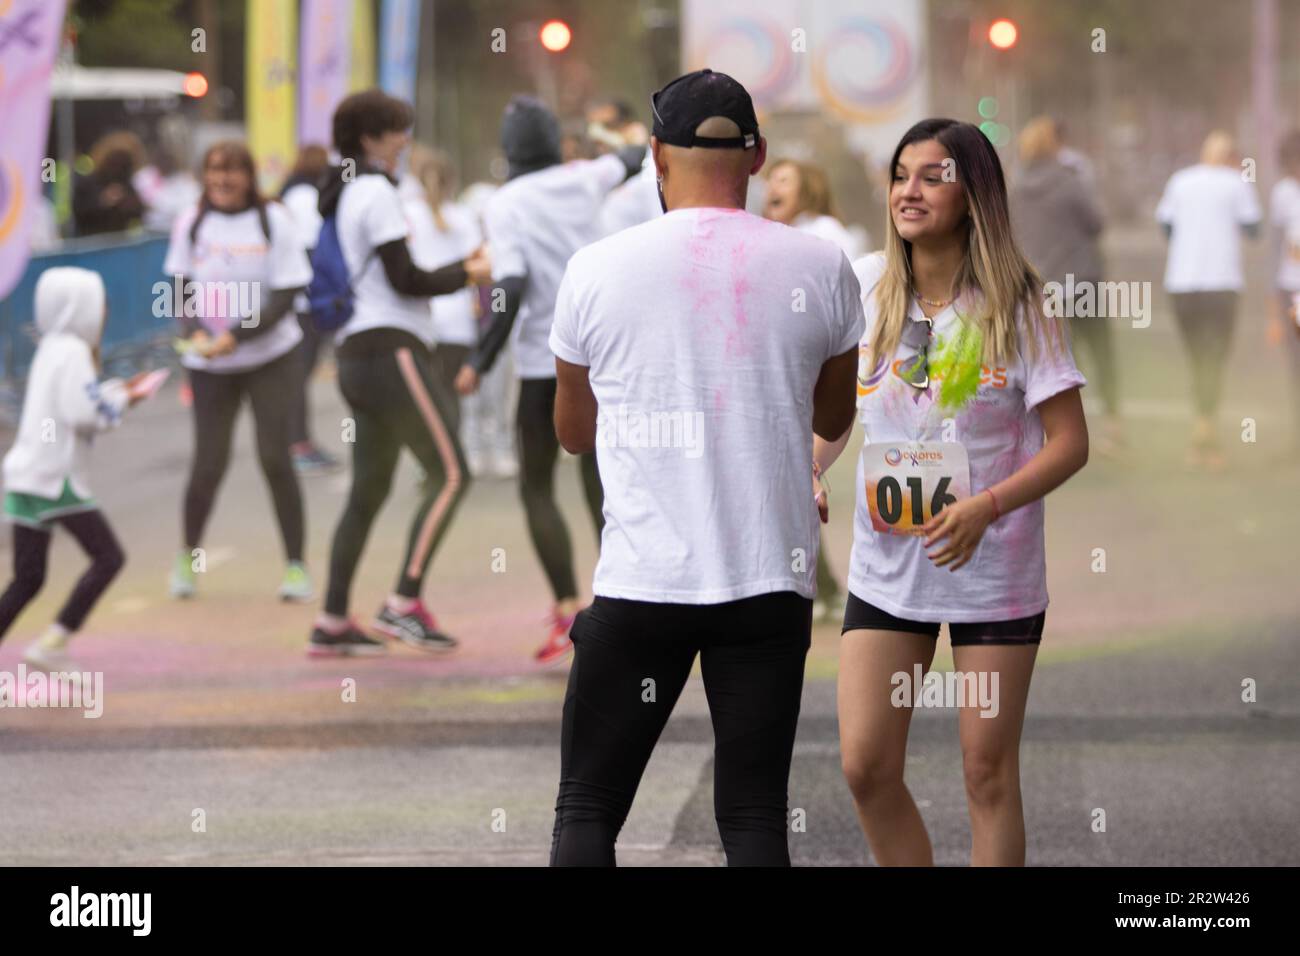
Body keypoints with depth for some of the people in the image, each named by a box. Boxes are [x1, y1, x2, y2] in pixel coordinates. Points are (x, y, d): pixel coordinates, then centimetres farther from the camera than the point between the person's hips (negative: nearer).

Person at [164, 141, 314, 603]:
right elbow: (181, 287, 7)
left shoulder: (274, 222, -8)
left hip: (271, 356, -2)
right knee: (208, 463, 0)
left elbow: (286, 295, -10)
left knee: (274, 457, -8)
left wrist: (236, 336, -20)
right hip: (209, 365, 2)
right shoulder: (191, 222, 1)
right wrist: (194, 332, -13)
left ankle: (295, 565, 2)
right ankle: (188, 555, 22)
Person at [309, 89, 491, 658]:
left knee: (369, 489, 11)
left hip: (356, 354, 10)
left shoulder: (345, 195, 20)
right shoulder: (376, 192, -10)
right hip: (391, 349, -10)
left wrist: (461, 269, 18)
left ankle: (332, 622, 8)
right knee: (450, 474, -8)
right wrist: (469, 276, -1)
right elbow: (403, 280, -14)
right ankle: (404, 604, -12)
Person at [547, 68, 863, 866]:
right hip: (773, 582, 1)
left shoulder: (598, 269, -2)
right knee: (754, 816, 5)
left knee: (587, 810, 6)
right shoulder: (820, 269, 1)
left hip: (641, 583, -1)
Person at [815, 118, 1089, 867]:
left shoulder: (1017, 304, -10)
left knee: (989, 773, 1)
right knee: (866, 764, -1)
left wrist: (985, 508, -26)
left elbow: (1069, 443, -11)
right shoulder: (868, 285, 0)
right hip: (885, 570, 3)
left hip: (993, 573, -3)